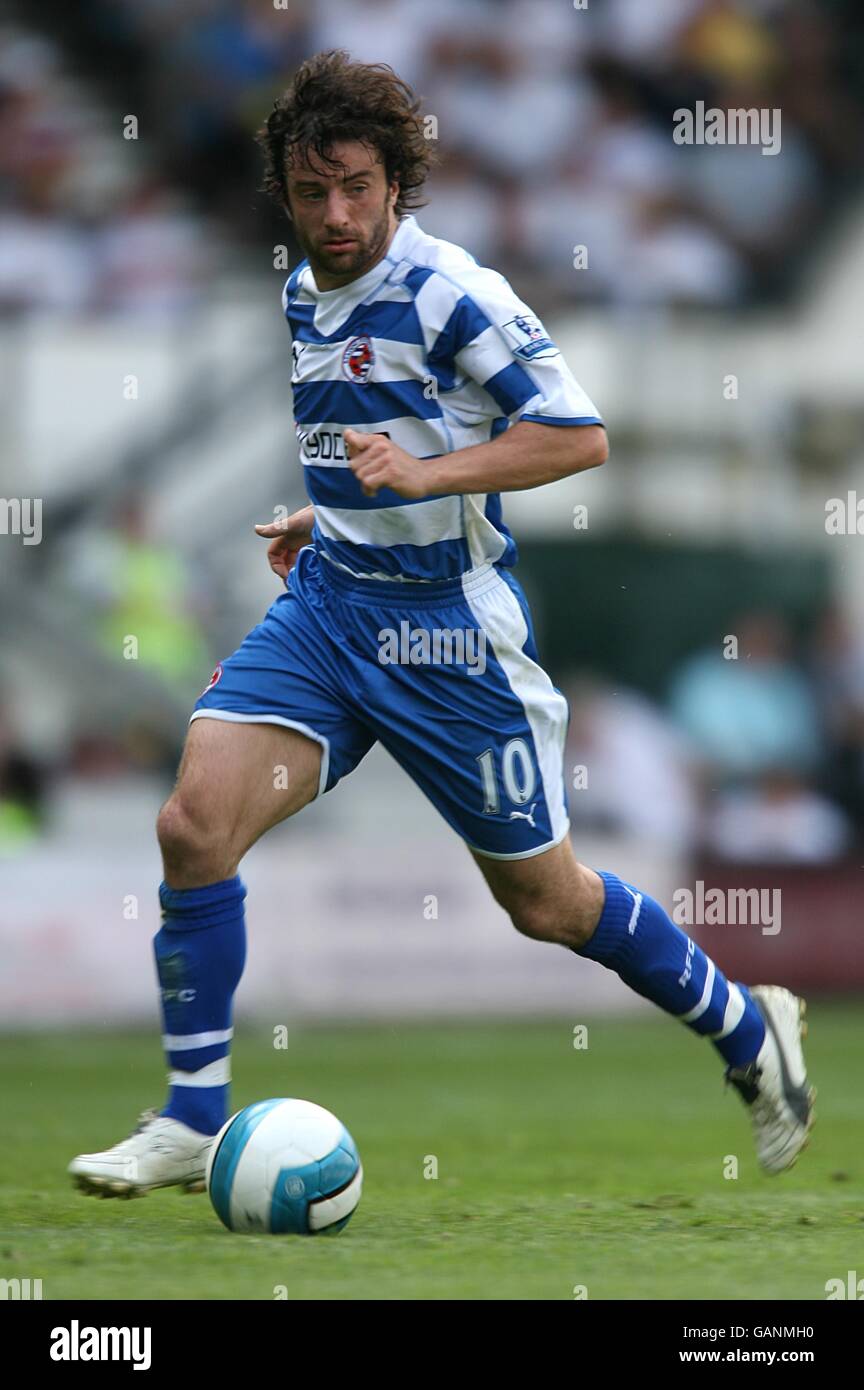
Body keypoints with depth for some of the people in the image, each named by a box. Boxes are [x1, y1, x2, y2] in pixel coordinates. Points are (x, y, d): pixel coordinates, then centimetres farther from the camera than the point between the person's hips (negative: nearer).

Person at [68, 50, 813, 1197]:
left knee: (544, 899, 6)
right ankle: (191, 1122, -6)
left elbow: (578, 435, -20)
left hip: (447, 625, -6)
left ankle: (748, 1028, 31)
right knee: (194, 822, -15)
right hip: (327, 603, 6)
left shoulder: (449, 293, -15)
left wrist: (425, 473, -29)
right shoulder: (306, 296, 10)